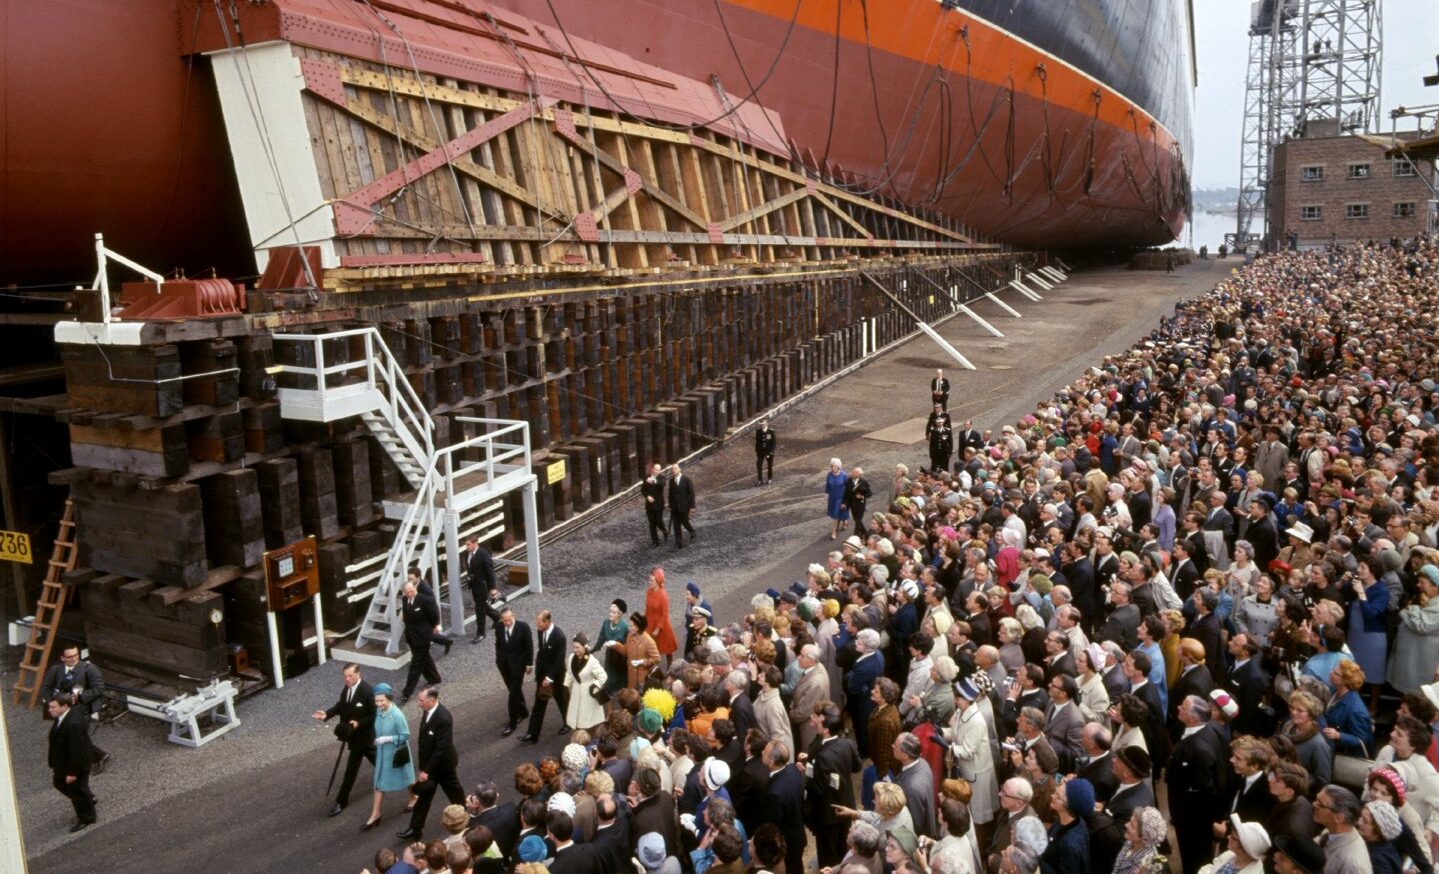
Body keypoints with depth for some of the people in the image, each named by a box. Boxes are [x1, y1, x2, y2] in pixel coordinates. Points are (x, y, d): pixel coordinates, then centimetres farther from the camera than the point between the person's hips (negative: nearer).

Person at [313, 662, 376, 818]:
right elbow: (341, 704, 8)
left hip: (361, 735, -8)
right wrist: (327, 714, -7)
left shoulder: (367, 692, -28)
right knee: (373, 756, 27)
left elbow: (373, 716, -21)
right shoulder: (348, 687, -6)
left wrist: (358, 723, -32)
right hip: (351, 733, 8)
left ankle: (341, 801, 20)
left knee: (351, 769, 3)